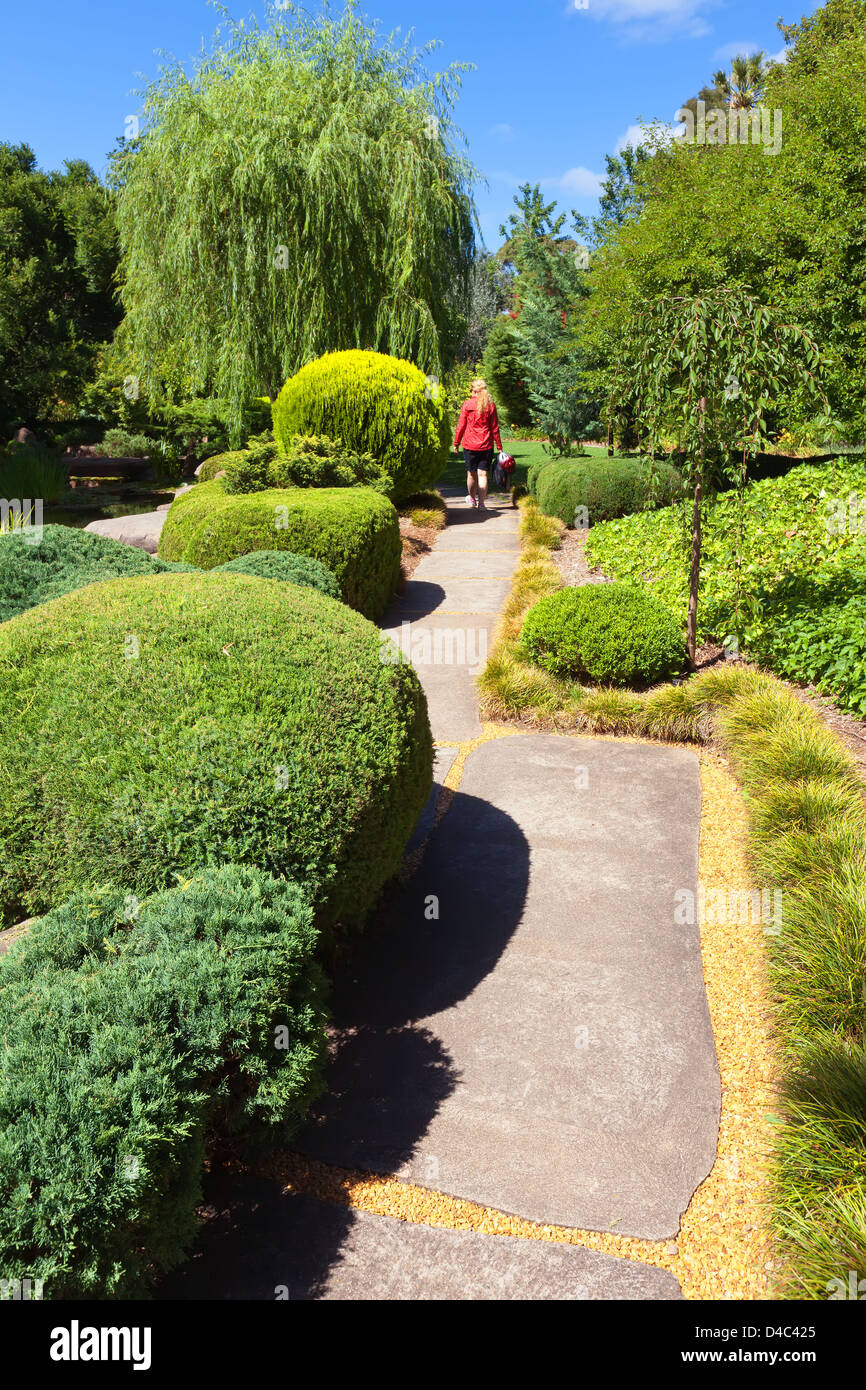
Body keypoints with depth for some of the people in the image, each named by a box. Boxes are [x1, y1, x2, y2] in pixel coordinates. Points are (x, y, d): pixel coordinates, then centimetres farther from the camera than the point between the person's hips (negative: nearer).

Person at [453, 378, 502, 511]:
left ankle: (472, 499, 31)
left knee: (471, 474, 14)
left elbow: (461, 426, -2)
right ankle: (481, 503, -4)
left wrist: (456, 442, 8)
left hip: (470, 445, -1)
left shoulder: (467, 404, -4)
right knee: (482, 474, 1)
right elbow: (495, 428, 2)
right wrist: (499, 446, 7)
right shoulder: (490, 405, 0)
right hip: (486, 445, 1)